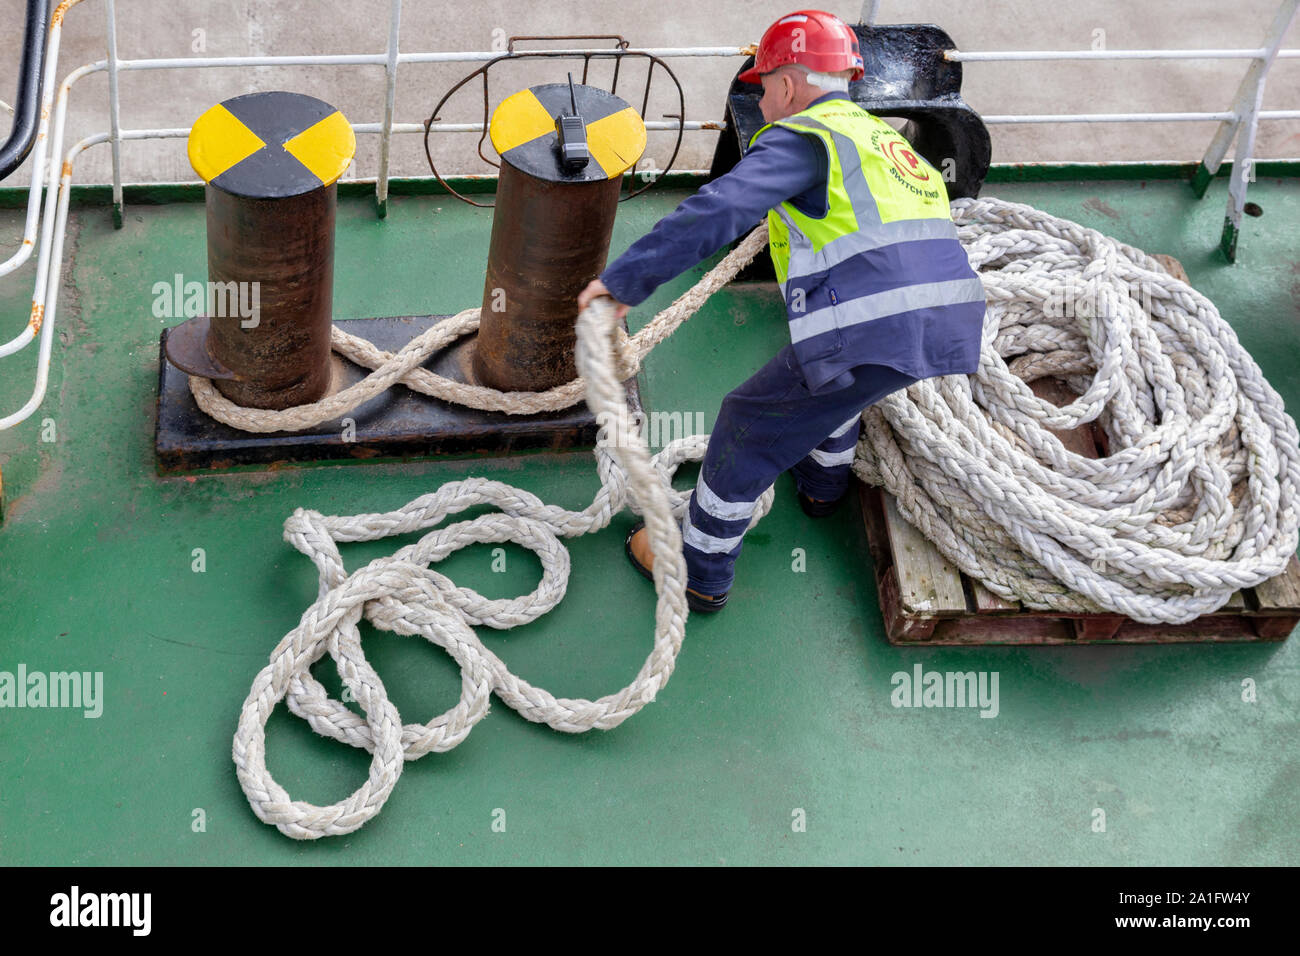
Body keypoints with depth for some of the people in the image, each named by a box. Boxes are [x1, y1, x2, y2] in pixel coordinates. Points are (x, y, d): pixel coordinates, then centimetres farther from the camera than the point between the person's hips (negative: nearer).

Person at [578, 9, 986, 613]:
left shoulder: (801, 138, 0)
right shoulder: (885, 138, 28)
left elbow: (715, 213, -14)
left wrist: (624, 280, -12)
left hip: (871, 335, -8)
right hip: (951, 328, 8)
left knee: (749, 431, 11)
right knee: (830, 361, 38)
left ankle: (700, 571, 24)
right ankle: (823, 482, 55)